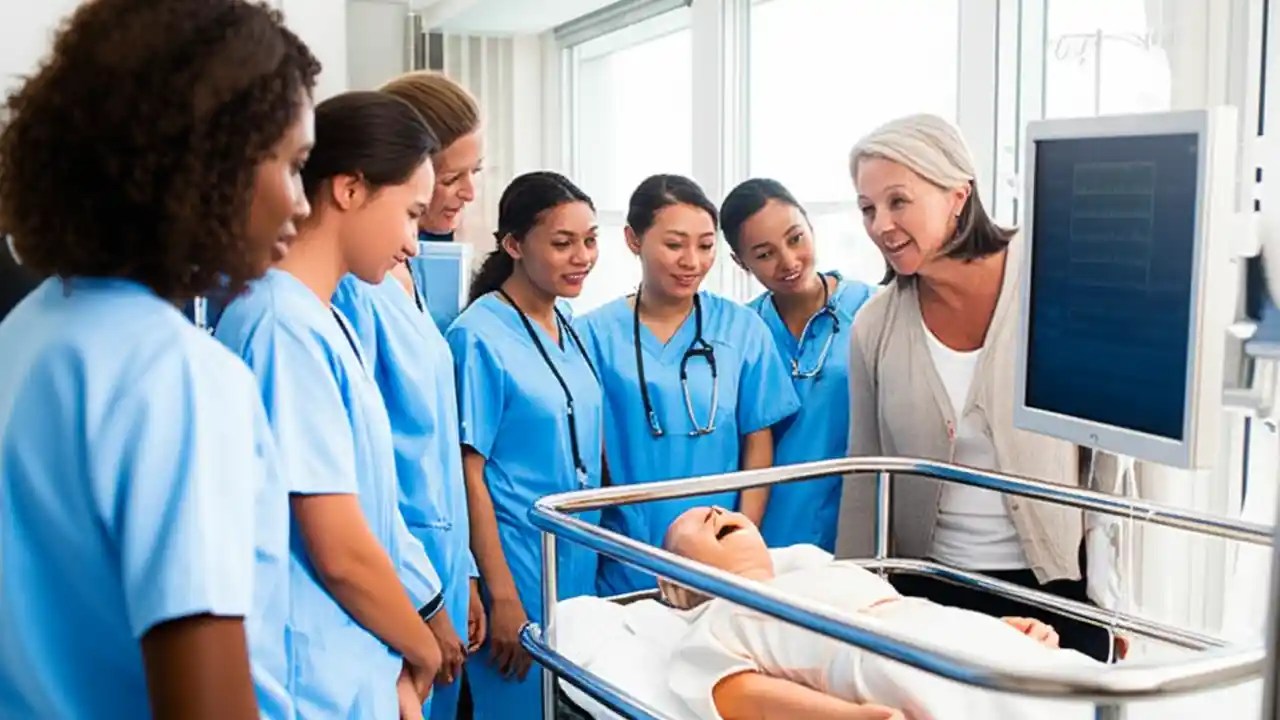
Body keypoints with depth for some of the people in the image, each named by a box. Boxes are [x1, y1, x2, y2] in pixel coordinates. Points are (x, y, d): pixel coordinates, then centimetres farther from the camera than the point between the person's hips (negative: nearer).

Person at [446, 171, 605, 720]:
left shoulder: (571, 329, 7)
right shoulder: (480, 337, -15)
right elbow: (468, 474, -15)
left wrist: (600, 560, 14)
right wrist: (502, 597, -16)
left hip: (579, 566, 7)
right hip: (517, 570, -7)